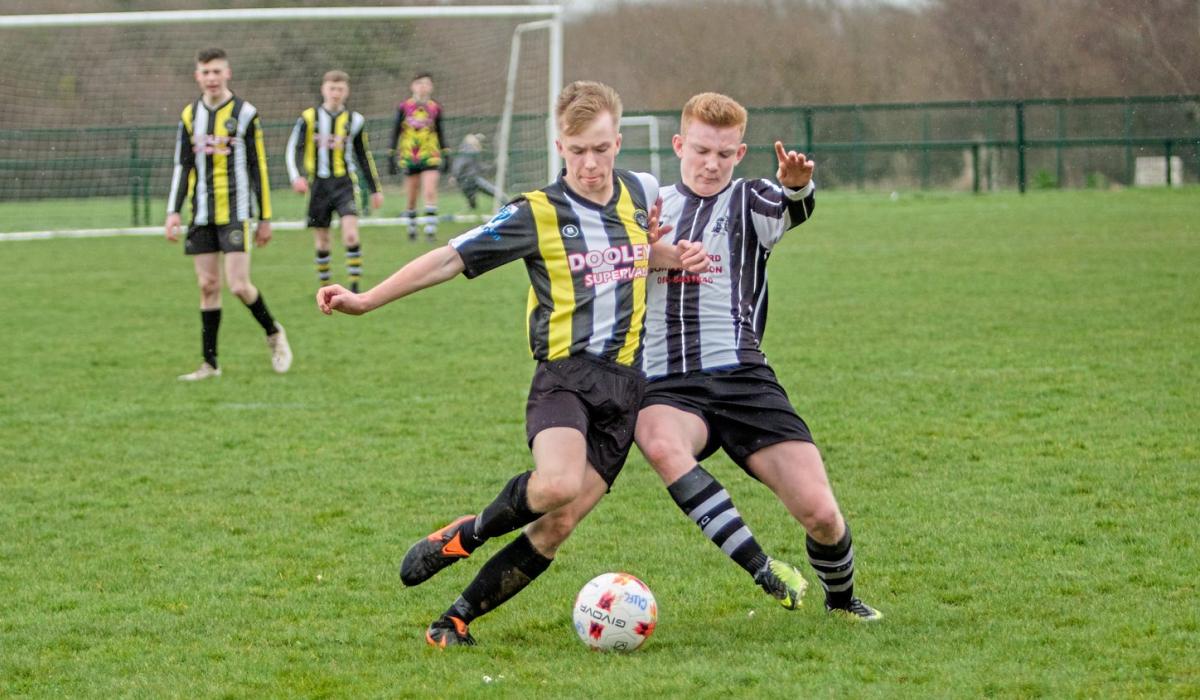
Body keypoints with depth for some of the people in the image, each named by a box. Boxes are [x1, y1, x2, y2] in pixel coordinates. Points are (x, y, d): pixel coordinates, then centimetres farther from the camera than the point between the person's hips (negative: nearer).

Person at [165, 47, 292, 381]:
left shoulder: (245, 113, -1)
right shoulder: (190, 115, 10)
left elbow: (259, 167, 0)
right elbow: (182, 167, 13)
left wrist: (265, 218, -1)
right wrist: (174, 212, 3)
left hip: (236, 212, -4)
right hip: (202, 215, 4)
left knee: (239, 285, -11)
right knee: (208, 286, 3)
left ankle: (273, 333, 15)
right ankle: (210, 363, 8)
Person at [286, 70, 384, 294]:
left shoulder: (354, 120, 6)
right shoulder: (309, 118, 2)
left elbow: (364, 157, 15)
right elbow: (294, 149, -2)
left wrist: (375, 189, 16)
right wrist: (296, 176, -19)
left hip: (345, 183, 0)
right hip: (318, 184, 0)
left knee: (350, 234, -17)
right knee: (321, 240, 6)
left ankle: (355, 285, -13)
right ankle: (325, 287, 19)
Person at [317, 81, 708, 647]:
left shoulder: (642, 193, 10)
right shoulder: (536, 215, -4)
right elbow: (451, 258, -4)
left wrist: (675, 257, 7)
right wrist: (365, 300, -10)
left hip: (624, 384, 4)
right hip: (563, 372, -4)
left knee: (560, 523, -7)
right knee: (557, 486, -31)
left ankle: (459, 617, 5)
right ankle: (466, 534, -2)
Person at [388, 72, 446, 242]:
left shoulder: (435, 109, 4)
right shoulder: (404, 107, 1)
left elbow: (440, 133, 14)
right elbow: (395, 132, 5)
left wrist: (445, 155, 10)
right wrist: (392, 156, 1)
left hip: (430, 157, -1)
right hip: (409, 157, 1)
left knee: (430, 193, -15)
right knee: (412, 198, 8)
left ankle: (430, 229, -15)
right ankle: (411, 228, 23)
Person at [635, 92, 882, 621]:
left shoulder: (747, 202, 7)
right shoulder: (652, 207, 17)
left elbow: (791, 211, -17)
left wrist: (796, 186, -42)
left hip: (741, 376, -1)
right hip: (668, 386, 1)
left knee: (820, 513, -11)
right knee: (659, 443, -37)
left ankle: (841, 598, 23)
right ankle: (765, 572, -34)